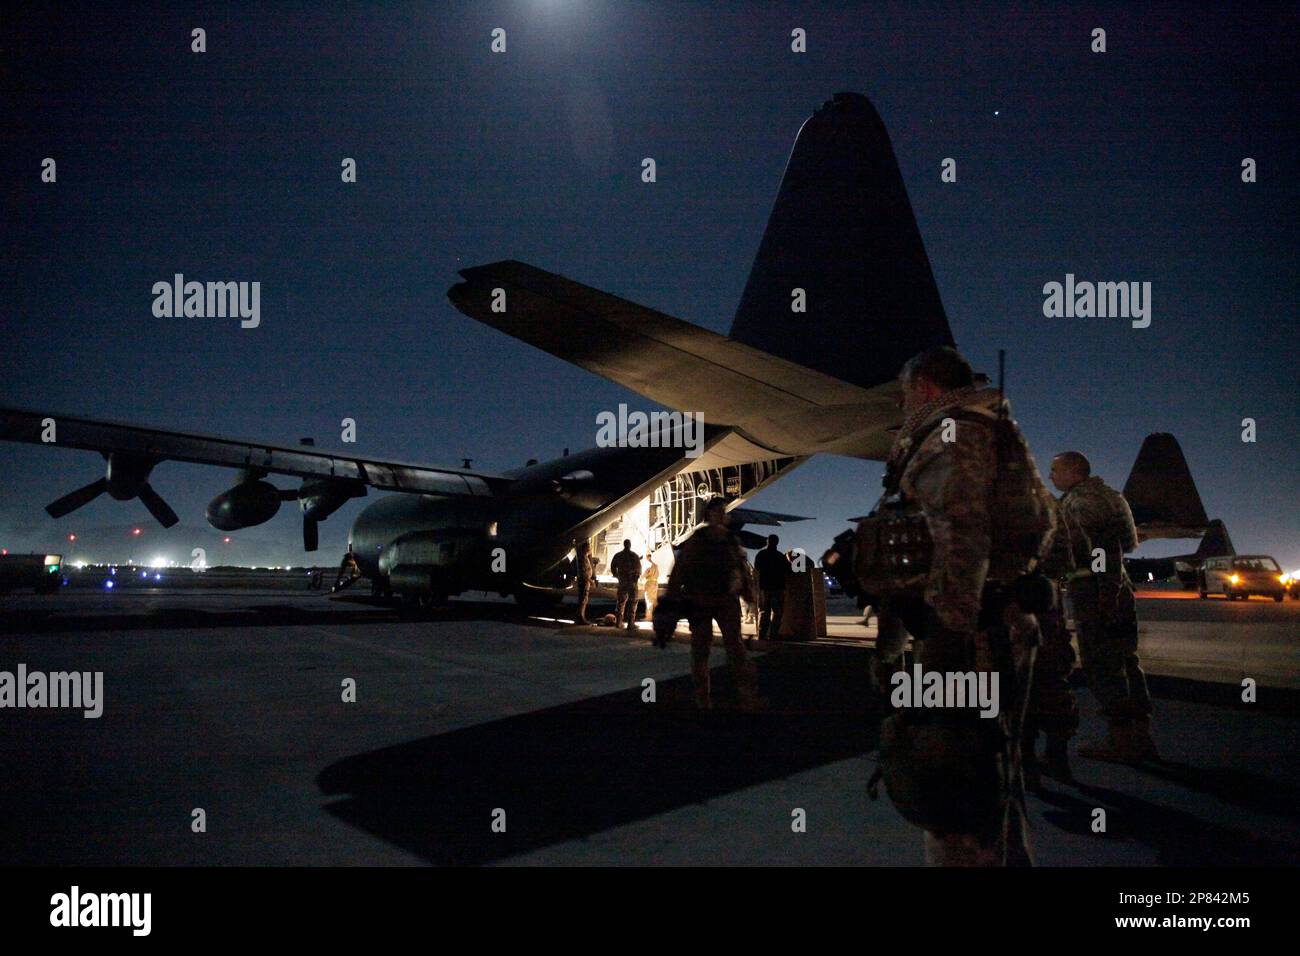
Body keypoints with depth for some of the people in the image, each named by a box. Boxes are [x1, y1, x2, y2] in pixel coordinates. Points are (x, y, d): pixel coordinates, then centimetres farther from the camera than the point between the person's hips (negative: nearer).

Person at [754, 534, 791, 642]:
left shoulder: (760, 554, 1)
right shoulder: (781, 556, -5)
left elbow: (756, 568, 14)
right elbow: (787, 572, 0)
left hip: (764, 586, 2)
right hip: (778, 587, -2)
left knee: (763, 612, 6)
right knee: (777, 612, 4)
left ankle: (762, 634, 0)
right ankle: (773, 634, -1)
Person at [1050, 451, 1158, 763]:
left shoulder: (1082, 500, -10)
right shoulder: (1098, 495, 22)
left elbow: (1106, 546, -21)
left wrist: (1108, 592, -25)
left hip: (1097, 595, -10)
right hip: (1117, 594, 10)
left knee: (1103, 666, -7)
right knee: (1124, 663, 11)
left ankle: (1121, 740, -6)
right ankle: (1141, 737, 14)